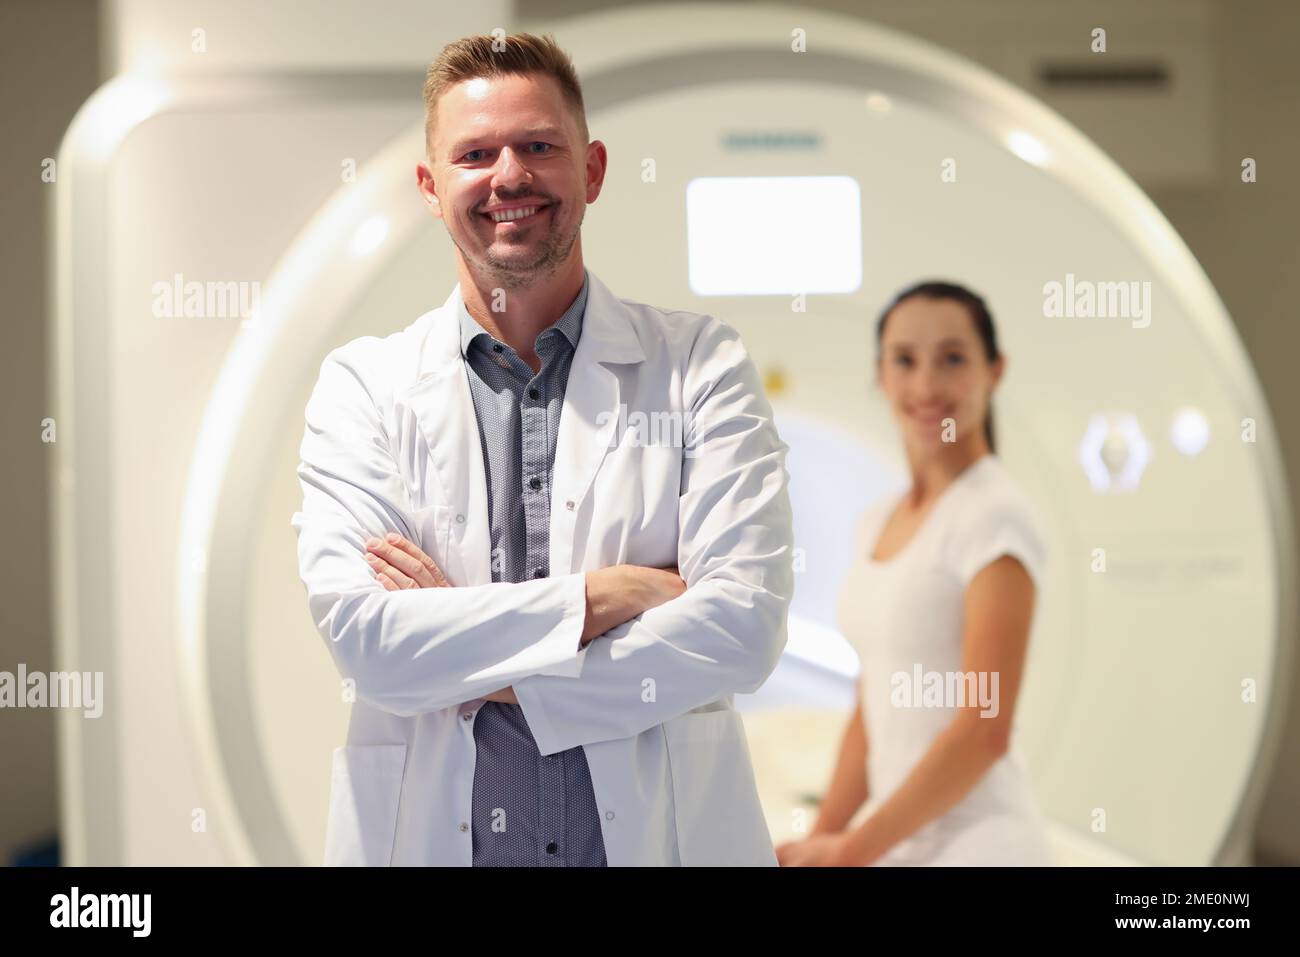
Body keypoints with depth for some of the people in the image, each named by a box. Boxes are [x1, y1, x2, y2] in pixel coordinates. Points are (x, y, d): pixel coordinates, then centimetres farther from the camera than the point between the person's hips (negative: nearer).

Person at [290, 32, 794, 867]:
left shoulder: (702, 365, -1)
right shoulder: (361, 384, 0)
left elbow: (744, 626, -12)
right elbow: (360, 633, -13)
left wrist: (481, 670, -13)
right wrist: (605, 596, -15)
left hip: (659, 832, 0)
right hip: (428, 832, 0)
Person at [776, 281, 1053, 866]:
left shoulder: (994, 517, -12)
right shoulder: (878, 522, 11)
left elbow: (984, 730, -18)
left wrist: (848, 850, -12)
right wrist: (816, 844, 8)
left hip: (977, 841, -7)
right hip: (901, 845, 7)